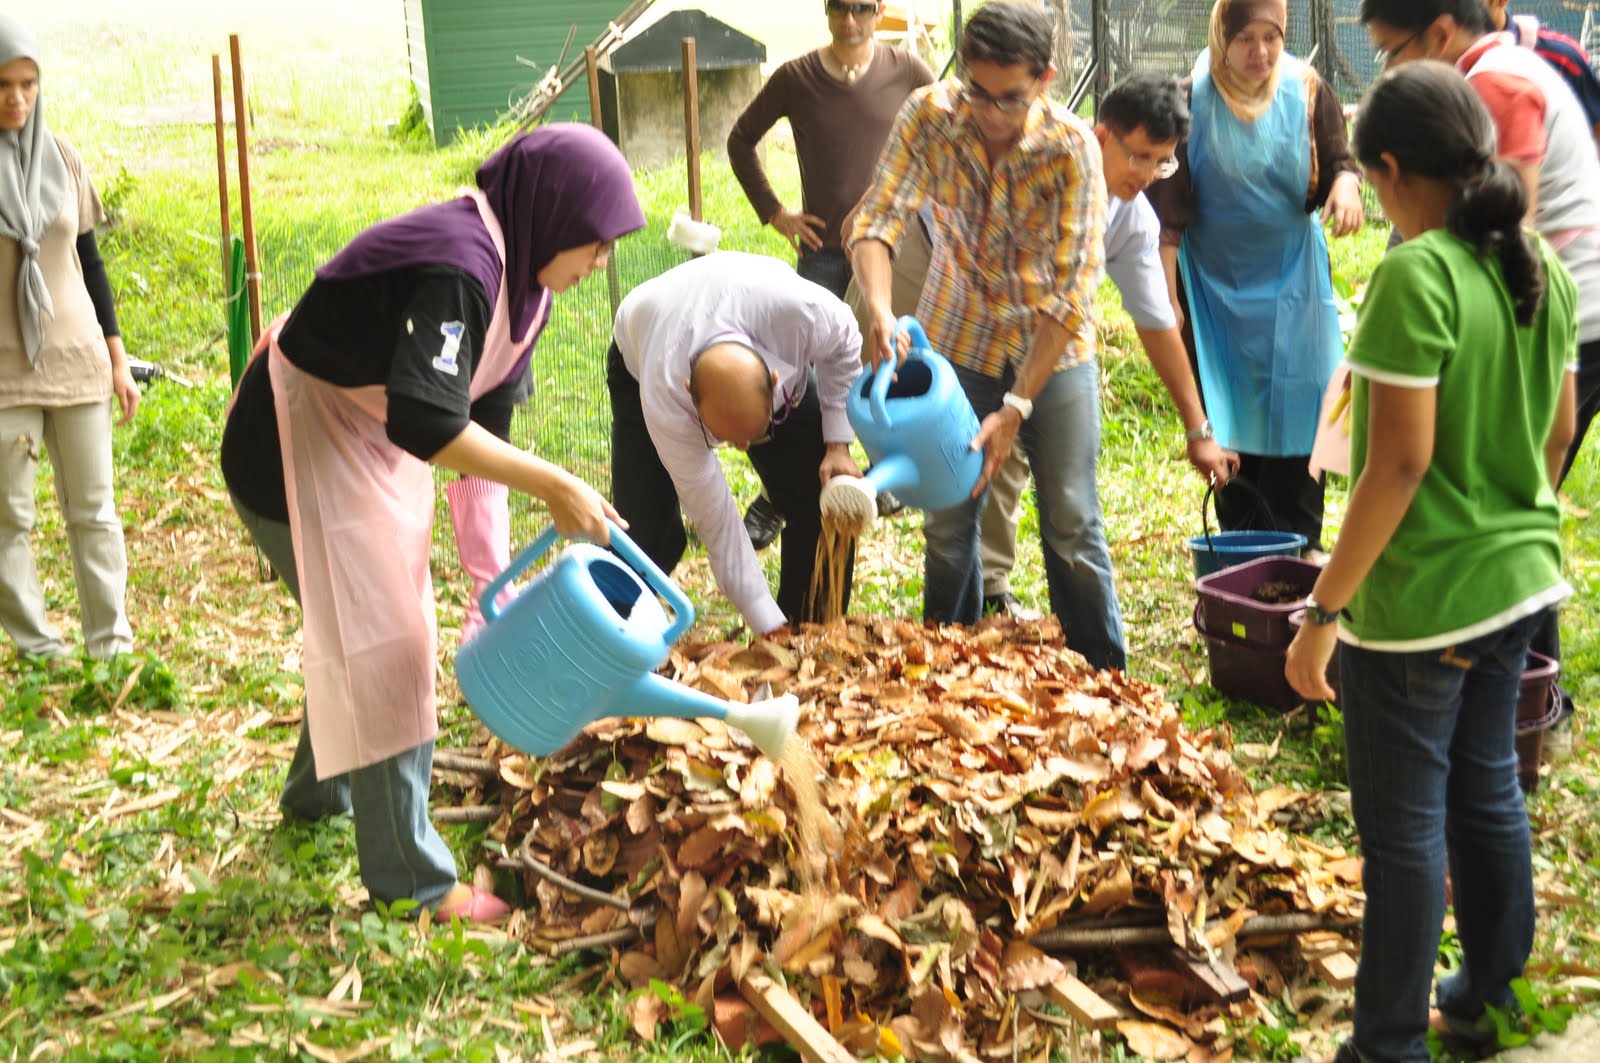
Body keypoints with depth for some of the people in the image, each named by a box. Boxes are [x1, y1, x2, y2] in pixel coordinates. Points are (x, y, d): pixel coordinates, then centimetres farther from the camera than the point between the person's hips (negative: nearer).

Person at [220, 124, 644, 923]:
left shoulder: (519, 270, 0)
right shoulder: (457, 265, -31)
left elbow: (483, 416, 3)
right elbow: (428, 422, -42)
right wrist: (552, 486, -37)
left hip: (368, 439, 10)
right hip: (299, 443, -10)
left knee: (360, 626, 23)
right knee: (379, 643, -6)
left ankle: (320, 789, 46)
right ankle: (409, 877, 5)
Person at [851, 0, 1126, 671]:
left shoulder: (1071, 147, -23)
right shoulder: (930, 115, -16)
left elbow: (1071, 291, -23)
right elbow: (877, 220, -19)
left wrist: (1017, 406, -26)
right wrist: (880, 309, -40)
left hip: (1054, 347, -2)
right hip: (958, 339, 2)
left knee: (1072, 525, 2)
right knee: (946, 520, 7)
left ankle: (1101, 679, 19)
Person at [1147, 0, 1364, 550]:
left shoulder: (1308, 92, -3)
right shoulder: (1191, 101, -8)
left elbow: (1339, 158, 4)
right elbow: (1169, 211, -7)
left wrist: (1345, 184, -21)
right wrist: (1168, 294, -9)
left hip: (1293, 284, 1)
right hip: (1216, 287, -1)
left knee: (1297, 413, 1)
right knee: (1228, 419, 4)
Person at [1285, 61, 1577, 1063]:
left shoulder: (1417, 275, -20)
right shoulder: (1542, 268, 3)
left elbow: (1400, 462, -23)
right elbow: (1558, 430, 12)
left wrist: (1323, 612, -17)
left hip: (1420, 601, -8)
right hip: (1517, 581, 8)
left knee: (1405, 828, 4)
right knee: (1489, 793, 21)